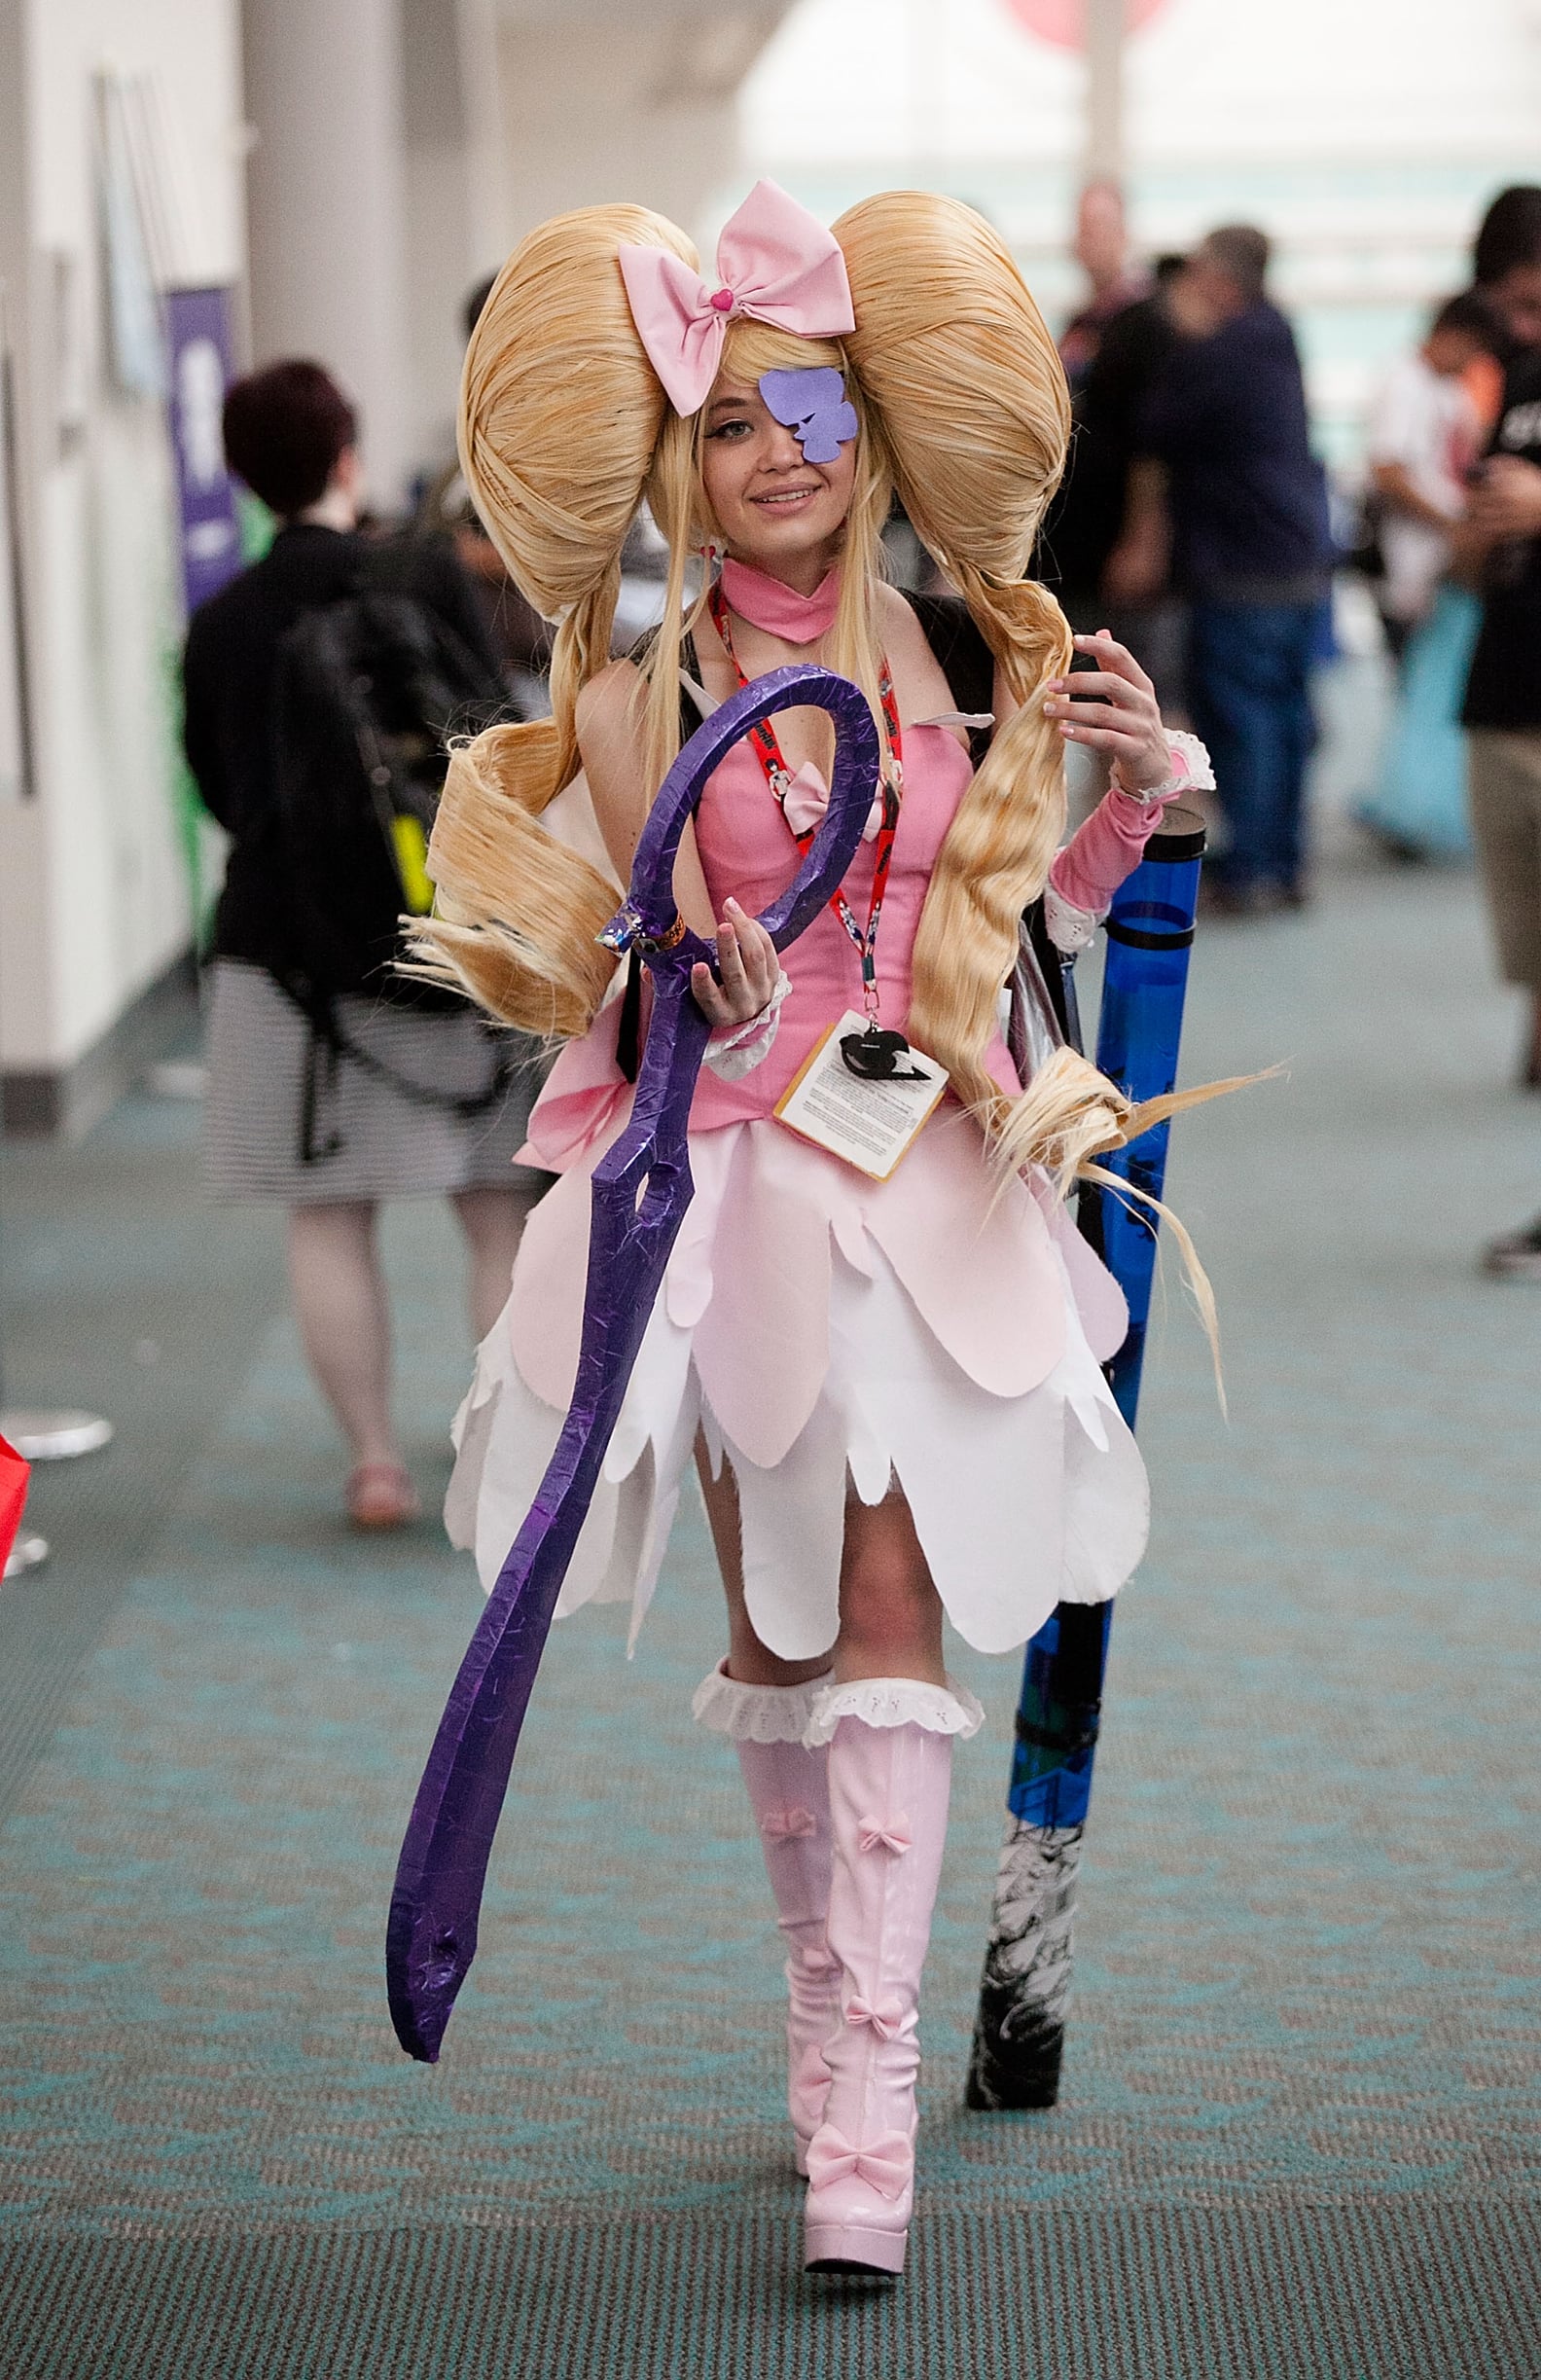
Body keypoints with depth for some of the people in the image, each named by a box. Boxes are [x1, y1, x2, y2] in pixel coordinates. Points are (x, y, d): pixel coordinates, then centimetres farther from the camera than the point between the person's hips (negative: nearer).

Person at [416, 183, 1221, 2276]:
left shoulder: (965, 661, 5)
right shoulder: (642, 697, -2)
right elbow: (651, 975, -2)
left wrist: (1142, 796, 0)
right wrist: (692, 990, -24)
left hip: (925, 1178, 1)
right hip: (730, 1175, 0)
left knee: (891, 1613, -7)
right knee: (777, 1631, 8)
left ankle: (869, 2093, -6)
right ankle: (829, 2000, 27)